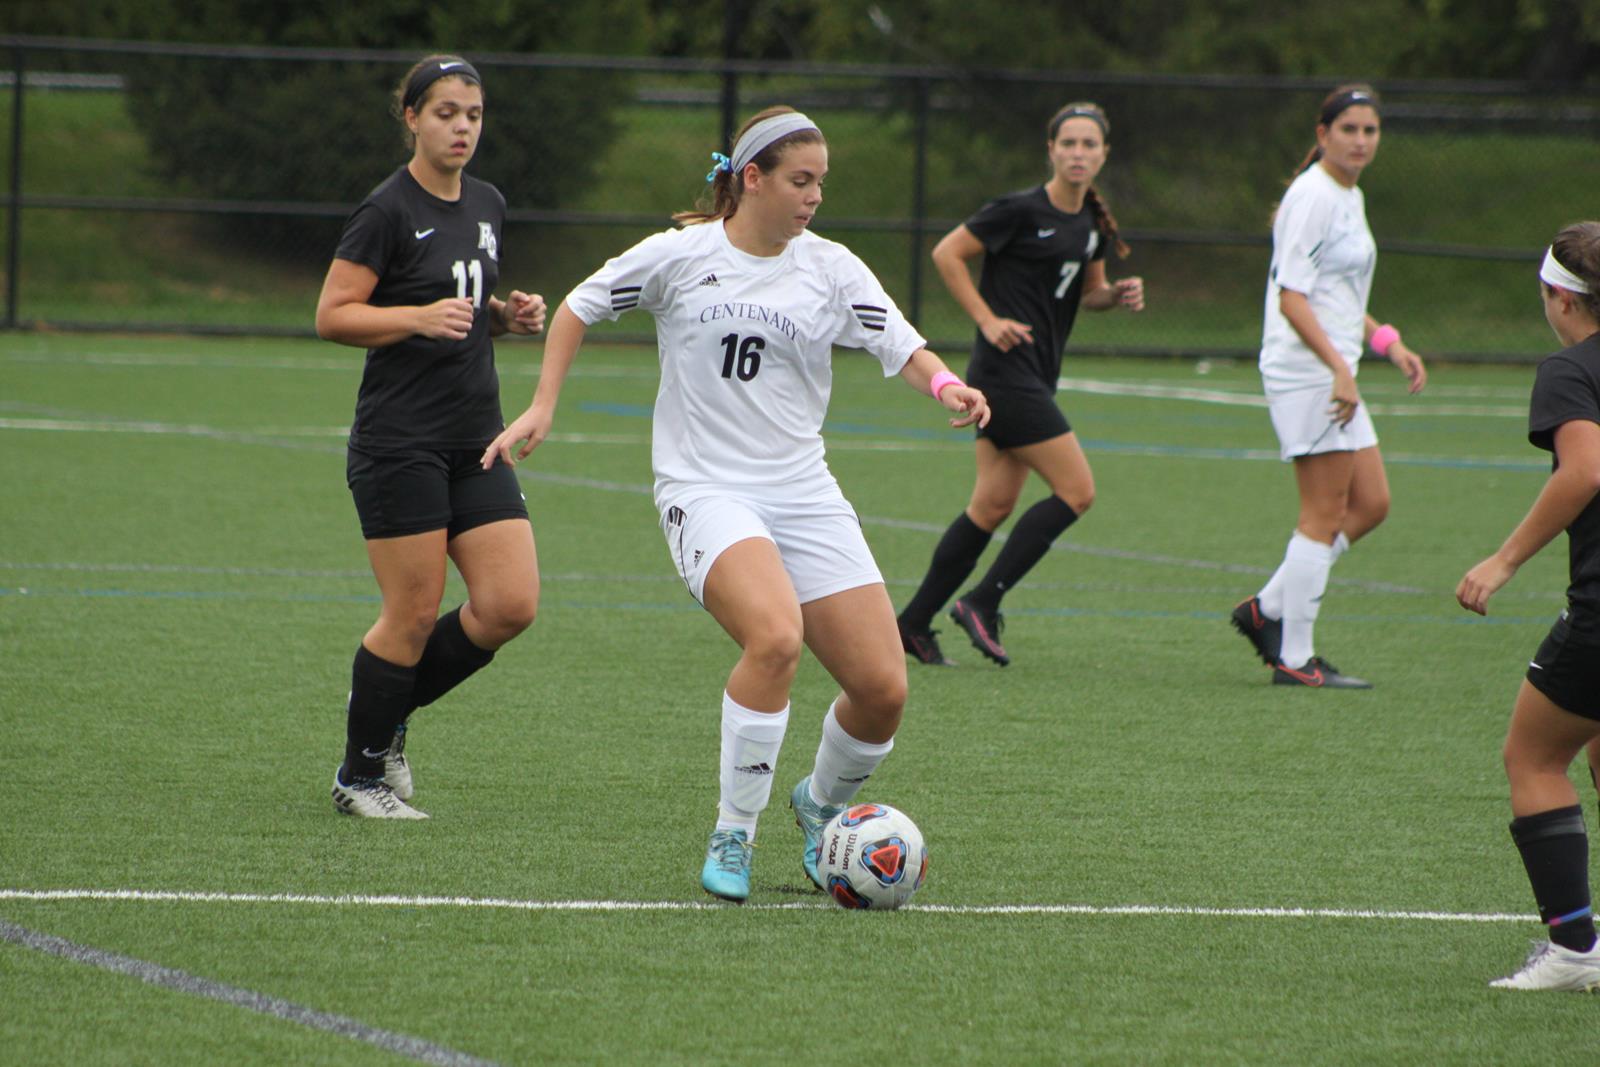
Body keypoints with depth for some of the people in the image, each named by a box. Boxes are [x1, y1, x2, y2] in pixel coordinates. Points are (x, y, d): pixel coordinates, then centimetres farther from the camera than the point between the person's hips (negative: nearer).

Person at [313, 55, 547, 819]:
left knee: (510, 604, -3)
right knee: (413, 614, -5)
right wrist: (422, 316, -23)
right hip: (399, 443, -7)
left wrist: (507, 315, 4)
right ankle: (360, 775, 12)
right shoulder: (389, 210, -10)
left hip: (476, 440, 7)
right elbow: (332, 315, -11)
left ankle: (389, 713, 17)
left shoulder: (487, 206, 12)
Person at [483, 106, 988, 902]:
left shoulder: (830, 269, 4)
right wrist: (542, 407, 6)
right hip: (704, 489, -4)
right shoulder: (679, 256, -1)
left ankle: (822, 805, 29)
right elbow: (578, 308, 12)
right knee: (775, 636, -33)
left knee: (882, 689, -5)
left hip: (804, 495, 4)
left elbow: (903, 347, -5)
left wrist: (944, 384, -26)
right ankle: (731, 838, -17)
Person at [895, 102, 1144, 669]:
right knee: (1076, 490, -12)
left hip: (1036, 377, 8)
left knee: (993, 505, 7)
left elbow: (1088, 290, 23)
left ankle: (913, 623, 13)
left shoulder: (1092, 220, 11)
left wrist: (1117, 295, 1)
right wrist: (988, 320, -14)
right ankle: (981, 602, -5)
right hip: (1006, 368, -8)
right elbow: (947, 253, -9)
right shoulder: (1021, 210, -12)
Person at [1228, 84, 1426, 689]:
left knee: (1370, 505, 9)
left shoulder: (1349, 197, 16)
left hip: (1332, 372, 10)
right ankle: (1294, 659, -2)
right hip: (1305, 372, -10)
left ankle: (1267, 610, 17)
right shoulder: (1313, 197, -13)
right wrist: (1339, 368, -27)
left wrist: (1385, 342, 16)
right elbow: (1292, 297, -20)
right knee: (1325, 514, -7)